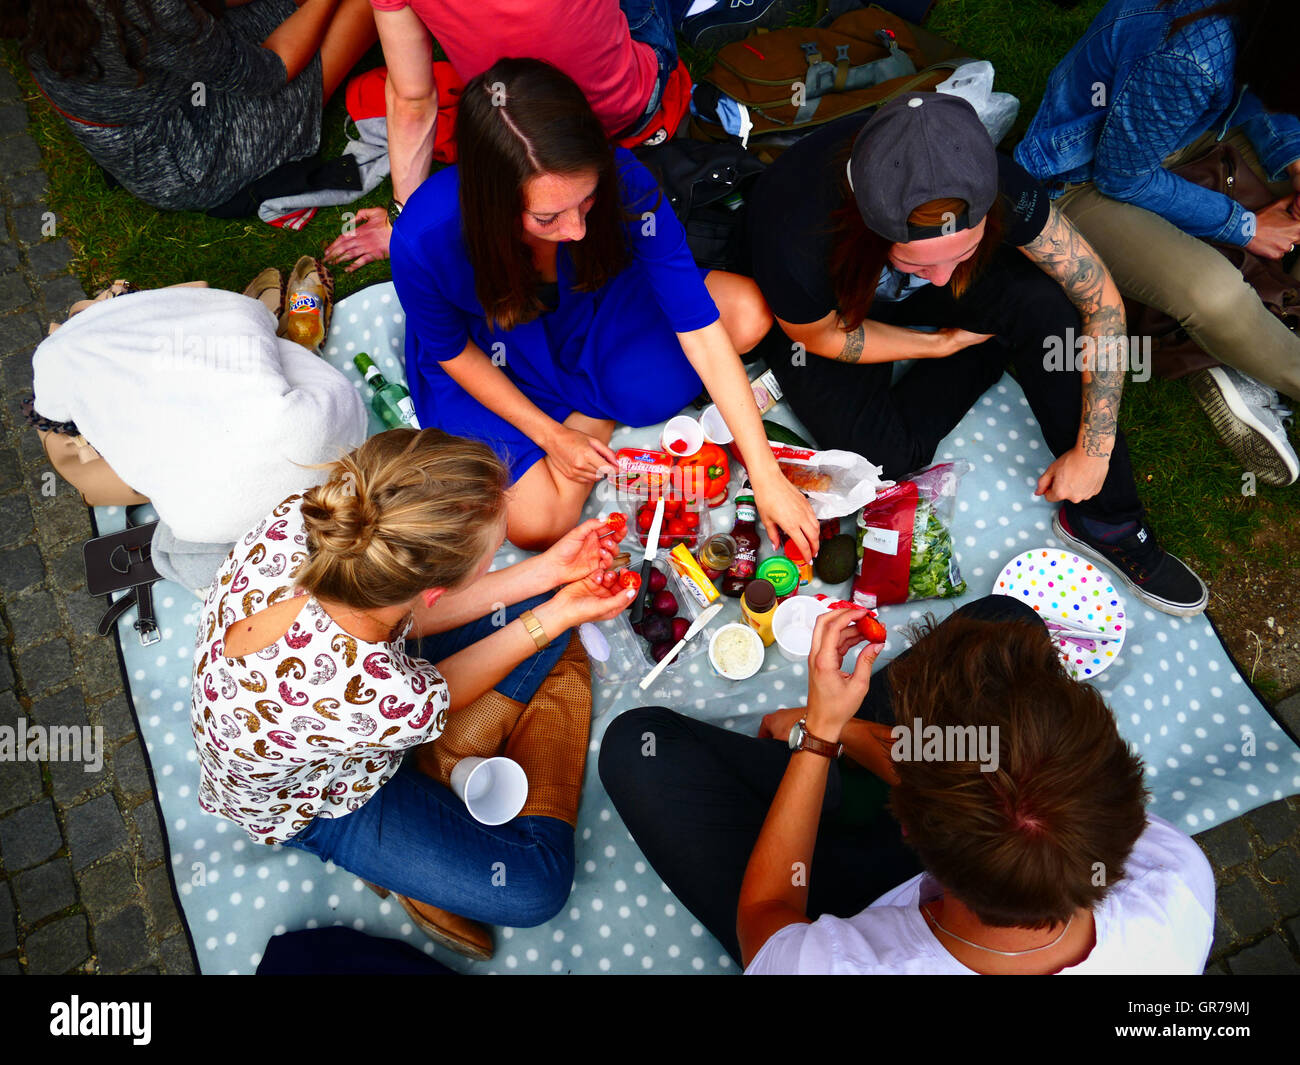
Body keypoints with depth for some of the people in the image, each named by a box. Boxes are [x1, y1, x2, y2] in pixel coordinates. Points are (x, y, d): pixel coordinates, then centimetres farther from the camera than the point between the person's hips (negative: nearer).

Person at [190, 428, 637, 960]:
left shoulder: (299, 520, -32)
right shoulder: (394, 702, -46)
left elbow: (409, 617, -11)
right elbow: (434, 690, -18)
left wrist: (545, 571, -13)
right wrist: (559, 613, -12)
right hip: (313, 805, -6)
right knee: (534, 886, -12)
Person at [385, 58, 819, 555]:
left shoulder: (621, 181, -33)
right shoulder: (424, 239, -36)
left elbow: (700, 328, -27)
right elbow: (450, 350, -14)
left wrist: (766, 476, -26)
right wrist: (549, 435, -15)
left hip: (593, 308, 2)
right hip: (493, 362, -1)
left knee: (749, 312, -19)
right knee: (538, 526, -19)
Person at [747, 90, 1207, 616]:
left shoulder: (984, 181, -34)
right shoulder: (796, 233, -43)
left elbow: (1102, 300, -24)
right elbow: (822, 336, -20)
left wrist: (1093, 453, -23)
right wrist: (945, 344, -15)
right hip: (828, 312, -1)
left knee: (1044, 304, -26)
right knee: (883, 455, -19)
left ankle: (1106, 521, -11)